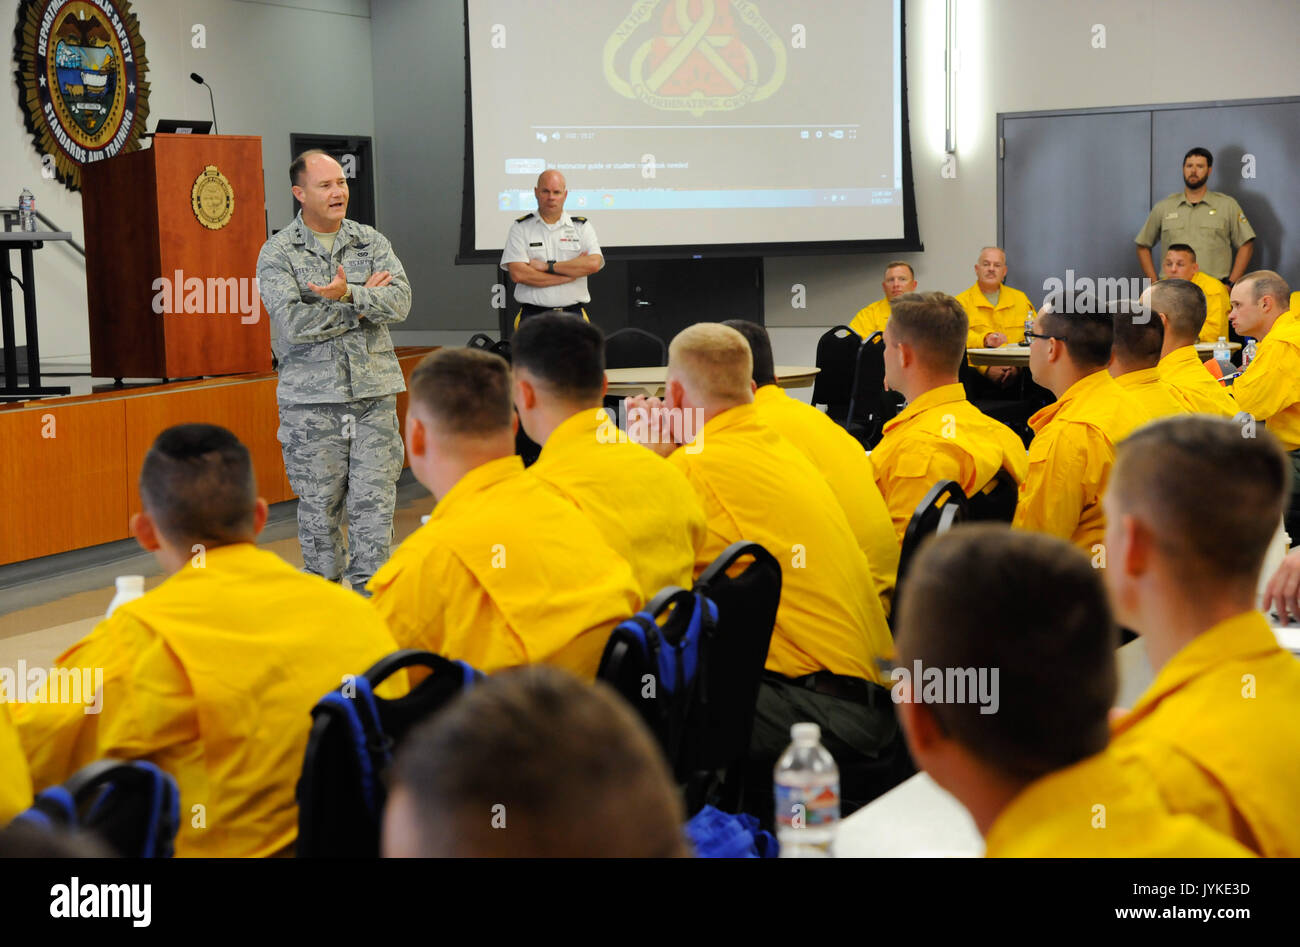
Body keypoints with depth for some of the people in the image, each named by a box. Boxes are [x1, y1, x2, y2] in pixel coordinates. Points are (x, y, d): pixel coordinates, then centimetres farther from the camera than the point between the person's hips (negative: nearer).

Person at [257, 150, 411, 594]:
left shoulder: (372, 242, 8)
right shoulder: (277, 253, -1)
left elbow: (399, 301, -7)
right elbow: (293, 323, -15)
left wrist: (347, 295, -23)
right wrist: (364, 301, -9)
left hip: (374, 394, 2)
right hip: (311, 399, -2)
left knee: (374, 501, -1)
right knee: (319, 506, 5)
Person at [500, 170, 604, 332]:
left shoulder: (582, 226, 10)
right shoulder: (521, 227, 6)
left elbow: (593, 264, -7)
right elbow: (518, 274, -8)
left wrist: (547, 266, -9)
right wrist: (570, 273, -7)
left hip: (573, 317, 1)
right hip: (533, 316, -1)